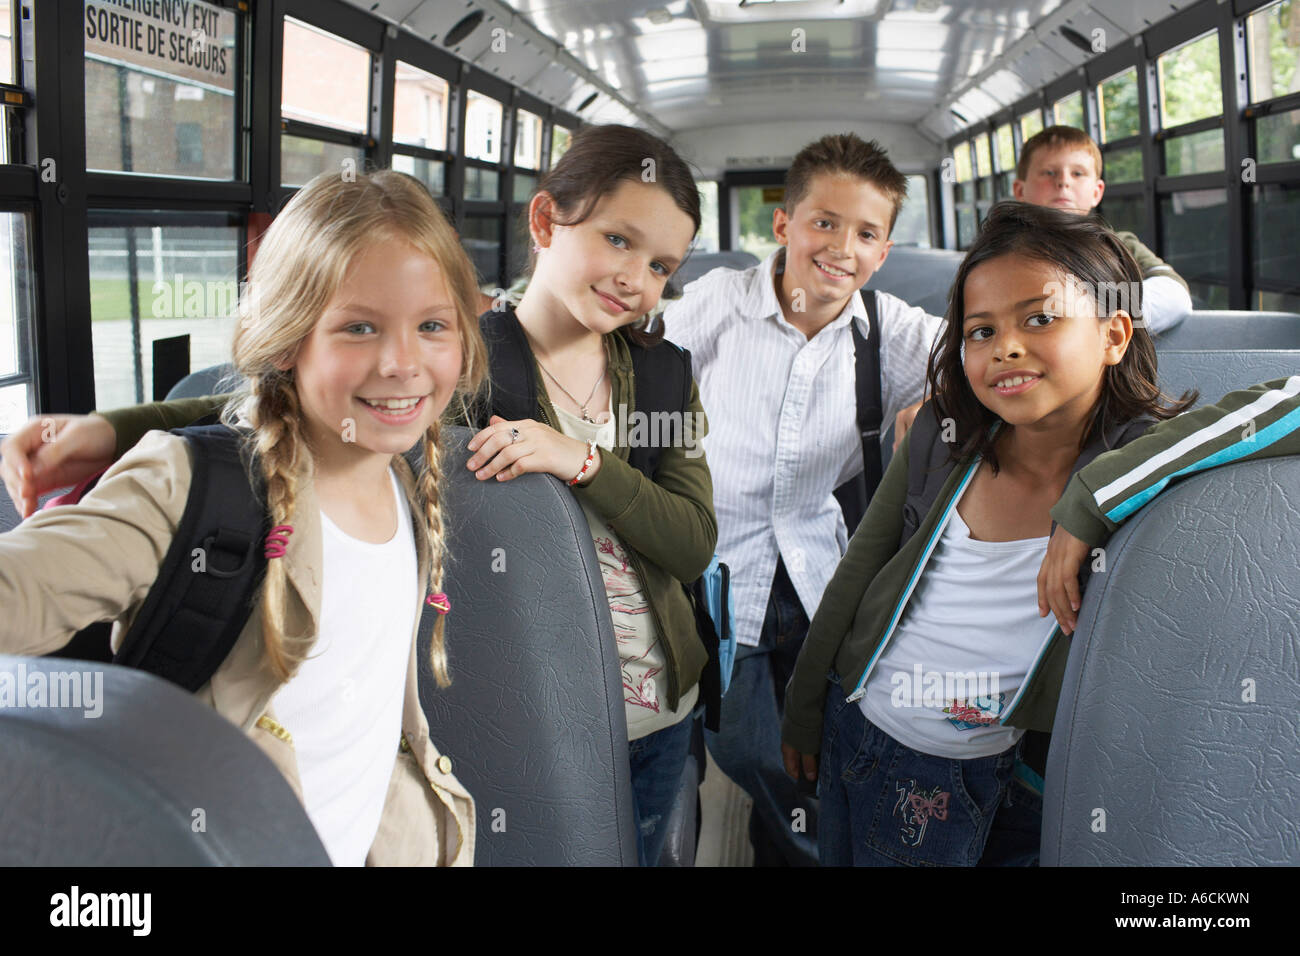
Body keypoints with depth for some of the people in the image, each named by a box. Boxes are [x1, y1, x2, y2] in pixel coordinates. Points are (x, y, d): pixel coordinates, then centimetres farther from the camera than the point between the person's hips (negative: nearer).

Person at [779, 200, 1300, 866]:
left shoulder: (1150, 457, -21)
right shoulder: (941, 437, -10)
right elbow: (856, 576, 1)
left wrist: (1096, 495, -40)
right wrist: (802, 709, 8)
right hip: (845, 726, 3)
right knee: (836, 856, 21)